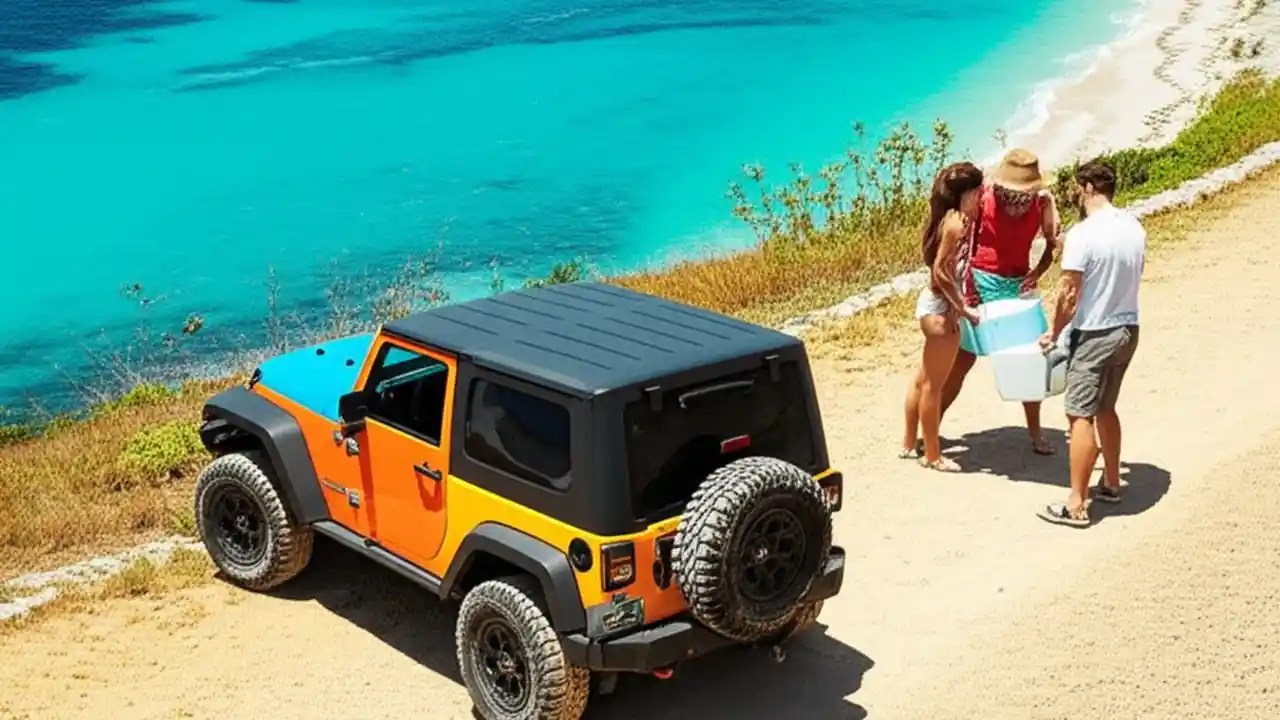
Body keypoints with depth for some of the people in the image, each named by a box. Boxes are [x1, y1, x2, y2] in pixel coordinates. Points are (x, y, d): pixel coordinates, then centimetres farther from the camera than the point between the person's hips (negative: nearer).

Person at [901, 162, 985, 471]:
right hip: (941, 308, -10)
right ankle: (932, 455, 12)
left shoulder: (953, 218, 8)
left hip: (934, 304, 10)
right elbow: (940, 270, -22)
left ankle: (909, 443, 30)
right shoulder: (957, 223, -19)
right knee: (933, 385, 2)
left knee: (924, 379, 19)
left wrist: (958, 302, 6)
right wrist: (962, 307, -18)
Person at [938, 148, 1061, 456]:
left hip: (1018, 285, 2)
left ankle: (1035, 432, 16)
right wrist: (964, 283, -18)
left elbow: (1052, 244, 3)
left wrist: (1037, 272, -16)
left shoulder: (1043, 201, -8)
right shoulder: (984, 196, -15)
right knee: (962, 359, 2)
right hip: (980, 281, -2)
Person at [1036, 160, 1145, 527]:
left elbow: (1069, 294, -16)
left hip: (1094, 335, -8)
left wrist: (1054, 332, -2)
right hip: (1128, 329, 8)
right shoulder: (1135, 228, 4)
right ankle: (1111, 484, 33)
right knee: (1105, 408, 23)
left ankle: (1076, 506, -1)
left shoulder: (1083, 234, -19)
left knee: (1081, 416, -3)